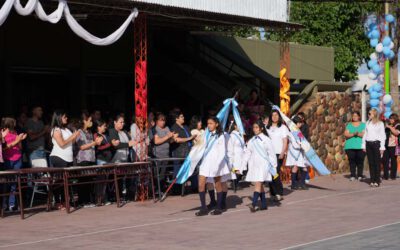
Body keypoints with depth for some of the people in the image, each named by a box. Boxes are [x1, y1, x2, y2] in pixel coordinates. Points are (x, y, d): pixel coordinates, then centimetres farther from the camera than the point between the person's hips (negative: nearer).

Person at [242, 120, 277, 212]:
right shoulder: (251, 141, 12)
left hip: (263, 165, -5)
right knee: (260, 185, 8)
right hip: (253, 165, 5)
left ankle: (254, 204, -26)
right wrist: (243, 166, 6)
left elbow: (271, 154, -1)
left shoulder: (266, 140, -2)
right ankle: (263, 204, 15)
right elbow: (247, 153, 12)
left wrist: (274, 166, -2)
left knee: (258, 183, -15)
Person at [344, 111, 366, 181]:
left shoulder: (363, 125, 11)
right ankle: (352, 175, 0)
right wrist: (353, 134, -15)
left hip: (360, 146, -1)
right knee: (352, 161, -4)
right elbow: (346, 134, 2)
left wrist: (358, 134, -19)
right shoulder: (349, 125, 15)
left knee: (360, 161, -5)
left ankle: (360, 175, 1)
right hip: (350, 146, 1)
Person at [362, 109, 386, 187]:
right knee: (371, 163, 4)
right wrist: (363, 145, 11)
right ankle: (372, 180, 8)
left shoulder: (380, 123, 1)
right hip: (368, 143, 4)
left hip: (376, 143, -4)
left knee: (377, 163, -3)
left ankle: (377, 181, 0)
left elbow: (383, 136, 0)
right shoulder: (368, 123, 14)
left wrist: (382, 147, -6)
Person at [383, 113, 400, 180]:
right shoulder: (387, 125, 18)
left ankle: (393, 175, 7)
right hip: (386, 145, 5)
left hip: (393, 146, -5)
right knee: (385, 160, 0)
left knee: (393, 161, 1)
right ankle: (385, 175, 4)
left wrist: (390, 127, -15)